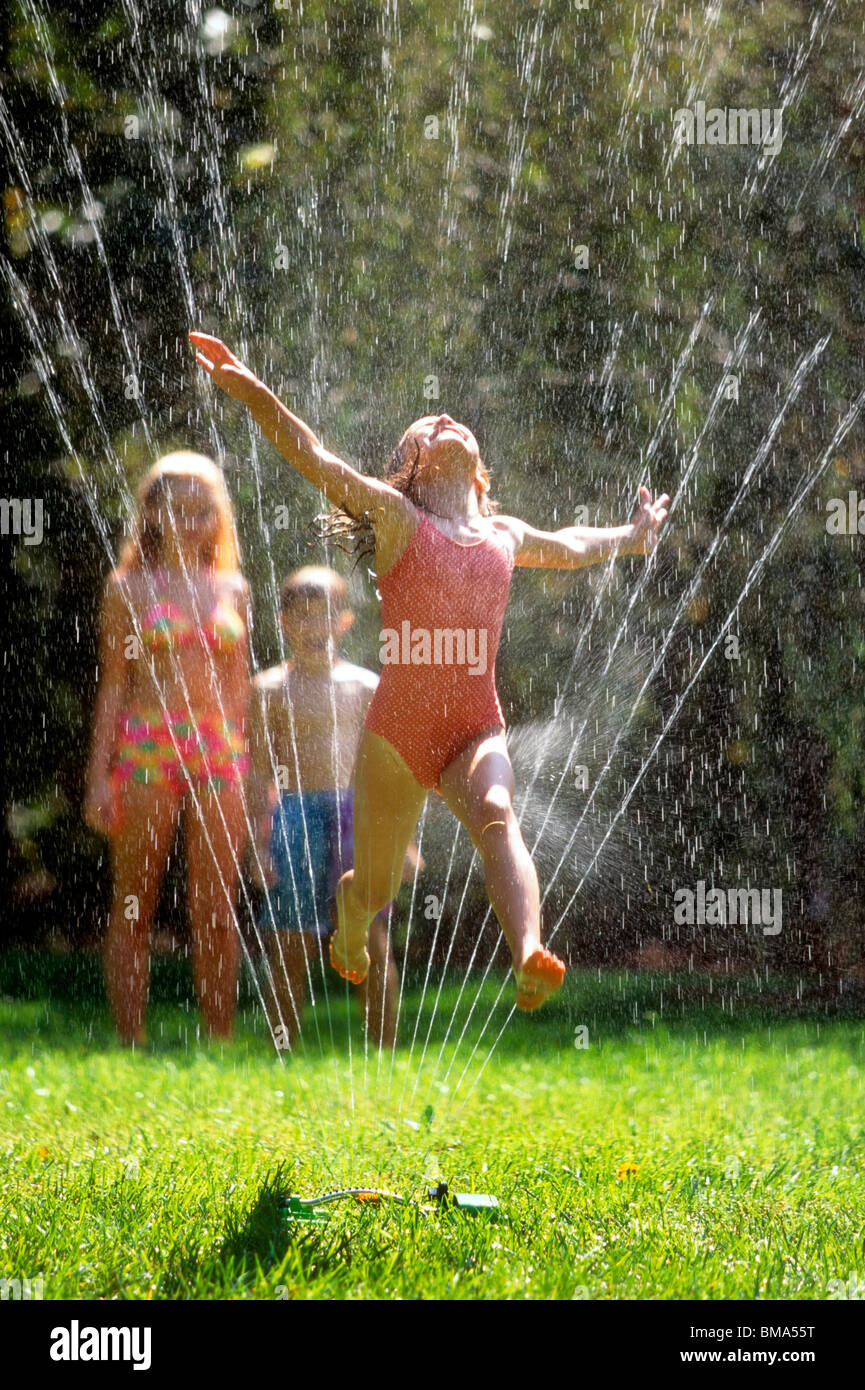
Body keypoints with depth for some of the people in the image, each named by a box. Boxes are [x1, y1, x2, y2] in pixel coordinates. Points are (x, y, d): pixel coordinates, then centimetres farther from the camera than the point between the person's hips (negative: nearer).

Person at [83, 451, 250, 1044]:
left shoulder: (234, 588, 12)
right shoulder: (129, 588, 3)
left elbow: (240, 686, 15)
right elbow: (113, 685, 2)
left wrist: (252, 772, 10)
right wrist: (99, 775, -4)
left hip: (220, 751, 3)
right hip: (146, 747, -3)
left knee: (218, 912, 2)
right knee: (134, 909, 1)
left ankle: (221, 1042, 8)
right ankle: (132, 1045, 5)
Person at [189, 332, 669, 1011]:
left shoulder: (504, 535, 16)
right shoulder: (396, 517, 2)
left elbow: (566, 547, 39)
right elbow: (317, 460, -11)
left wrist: (630, 537, 54)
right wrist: (255, 393, -24)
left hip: (477, 730, 2)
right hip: (397, 727, -2)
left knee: (496, 816, -32)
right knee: (375, 890, 9)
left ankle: (530, 959, -55)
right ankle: (348, 909, 48)